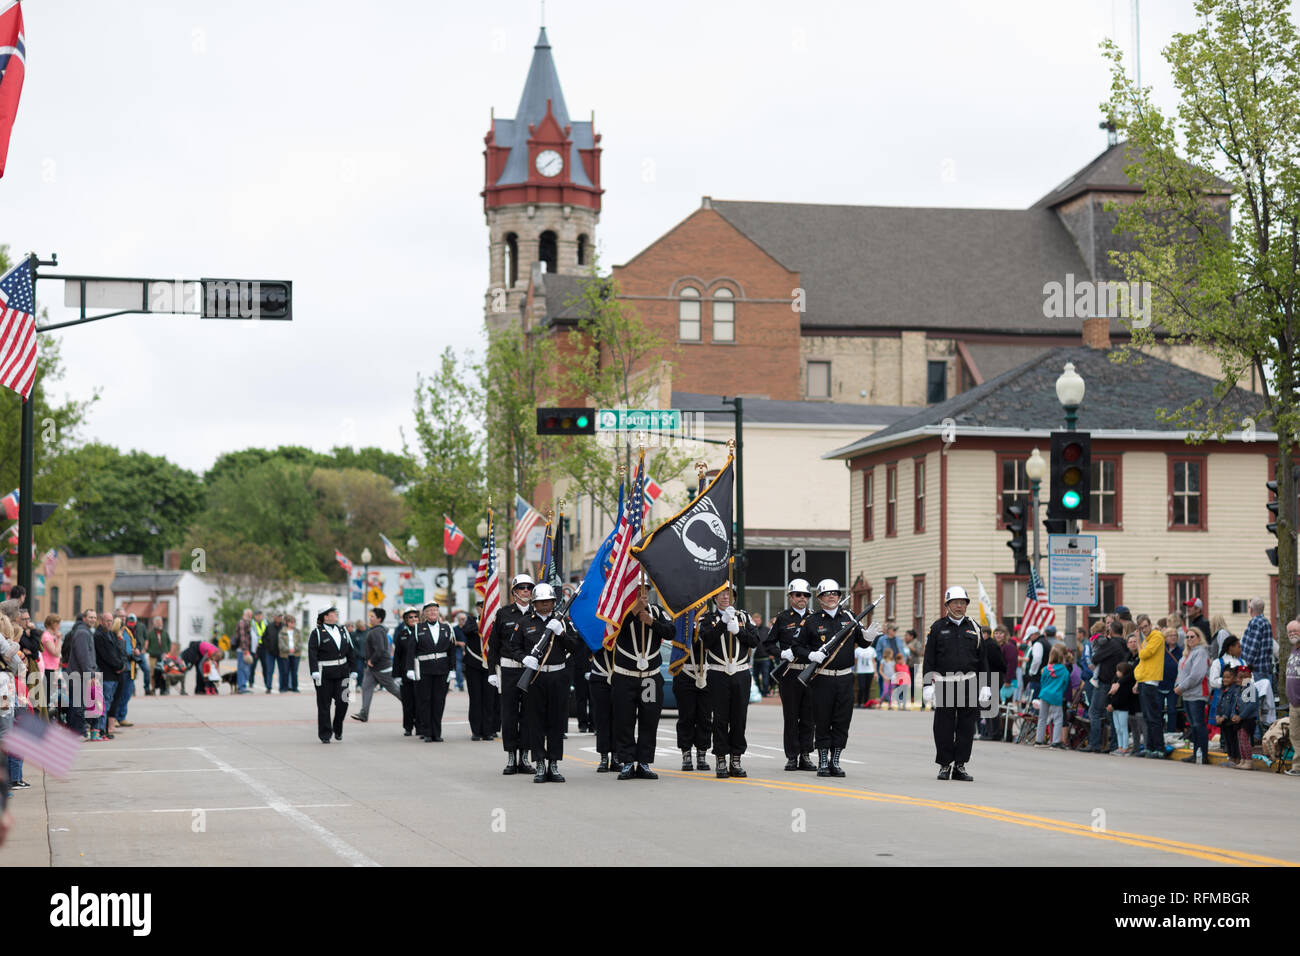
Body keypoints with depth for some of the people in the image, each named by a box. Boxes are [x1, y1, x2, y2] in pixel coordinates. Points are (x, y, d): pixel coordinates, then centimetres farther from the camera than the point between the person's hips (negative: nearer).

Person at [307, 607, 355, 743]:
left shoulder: (342, 631, 13)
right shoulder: (317, 633, -5)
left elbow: (350, 651, 17)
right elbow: (312, 653, -13)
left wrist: (352, 670, 14)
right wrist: (314, 671, -22)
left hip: (341, 672, 4)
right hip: (324, 674, -4)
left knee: (342, 701, -4)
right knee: (324, 704, 1)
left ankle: (338, 729, 17)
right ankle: (325, 734, 9)